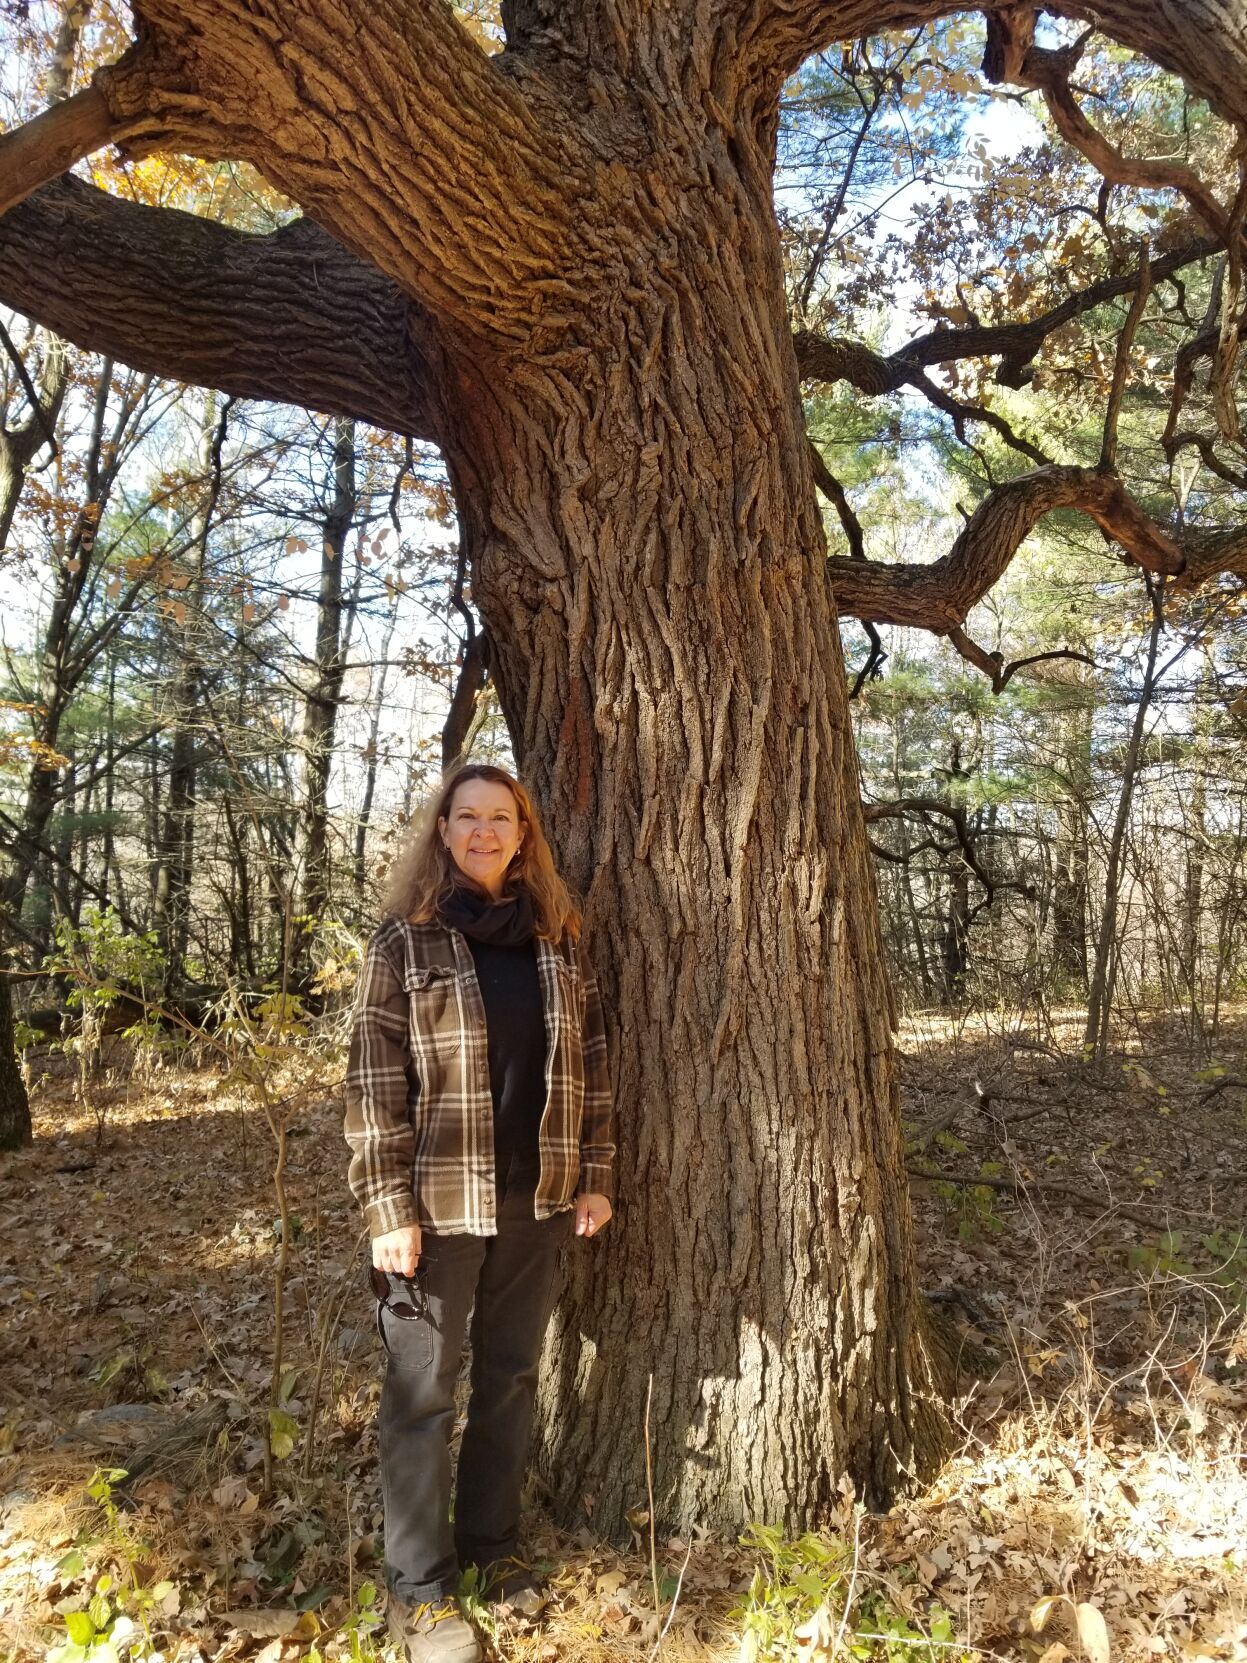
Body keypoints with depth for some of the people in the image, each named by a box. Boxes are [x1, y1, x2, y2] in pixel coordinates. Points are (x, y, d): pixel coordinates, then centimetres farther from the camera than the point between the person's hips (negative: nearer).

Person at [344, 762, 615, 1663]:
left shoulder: (557, 939, 4)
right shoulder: (406, 938, -7)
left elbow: (590, 1062, 7)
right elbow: (375, 1080, -10)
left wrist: (595, 1175, 4)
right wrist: (388, 1209, -14)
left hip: (538, 1199, 4)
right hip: (438, 1201, -4)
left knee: (512, 1377, 17)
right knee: (423, 1390, 9)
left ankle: (492, 1543, 37)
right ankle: (419, 1588, 26)